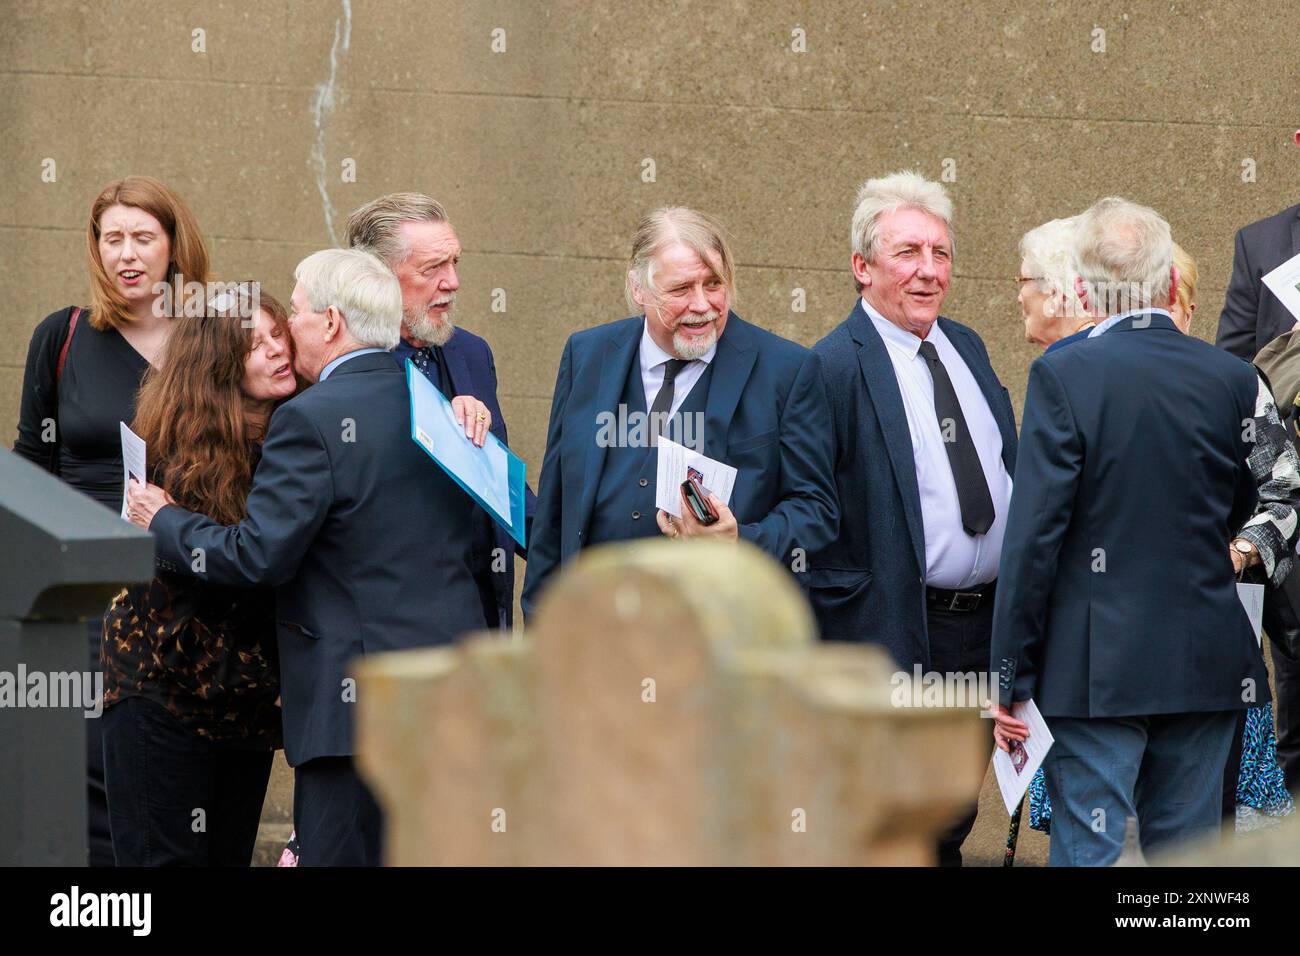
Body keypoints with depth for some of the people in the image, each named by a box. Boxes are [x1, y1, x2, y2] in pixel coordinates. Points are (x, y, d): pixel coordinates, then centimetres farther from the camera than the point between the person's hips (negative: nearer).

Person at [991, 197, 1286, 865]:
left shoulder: (1064, 378, -11)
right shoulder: (1233, 380, 1)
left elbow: (1033, 537, -11)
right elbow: (1251, 516, 11)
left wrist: (1009, 679, -6)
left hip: (1098, 667, -4)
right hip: (1207, 661, 4)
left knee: (1087, 852, -2)